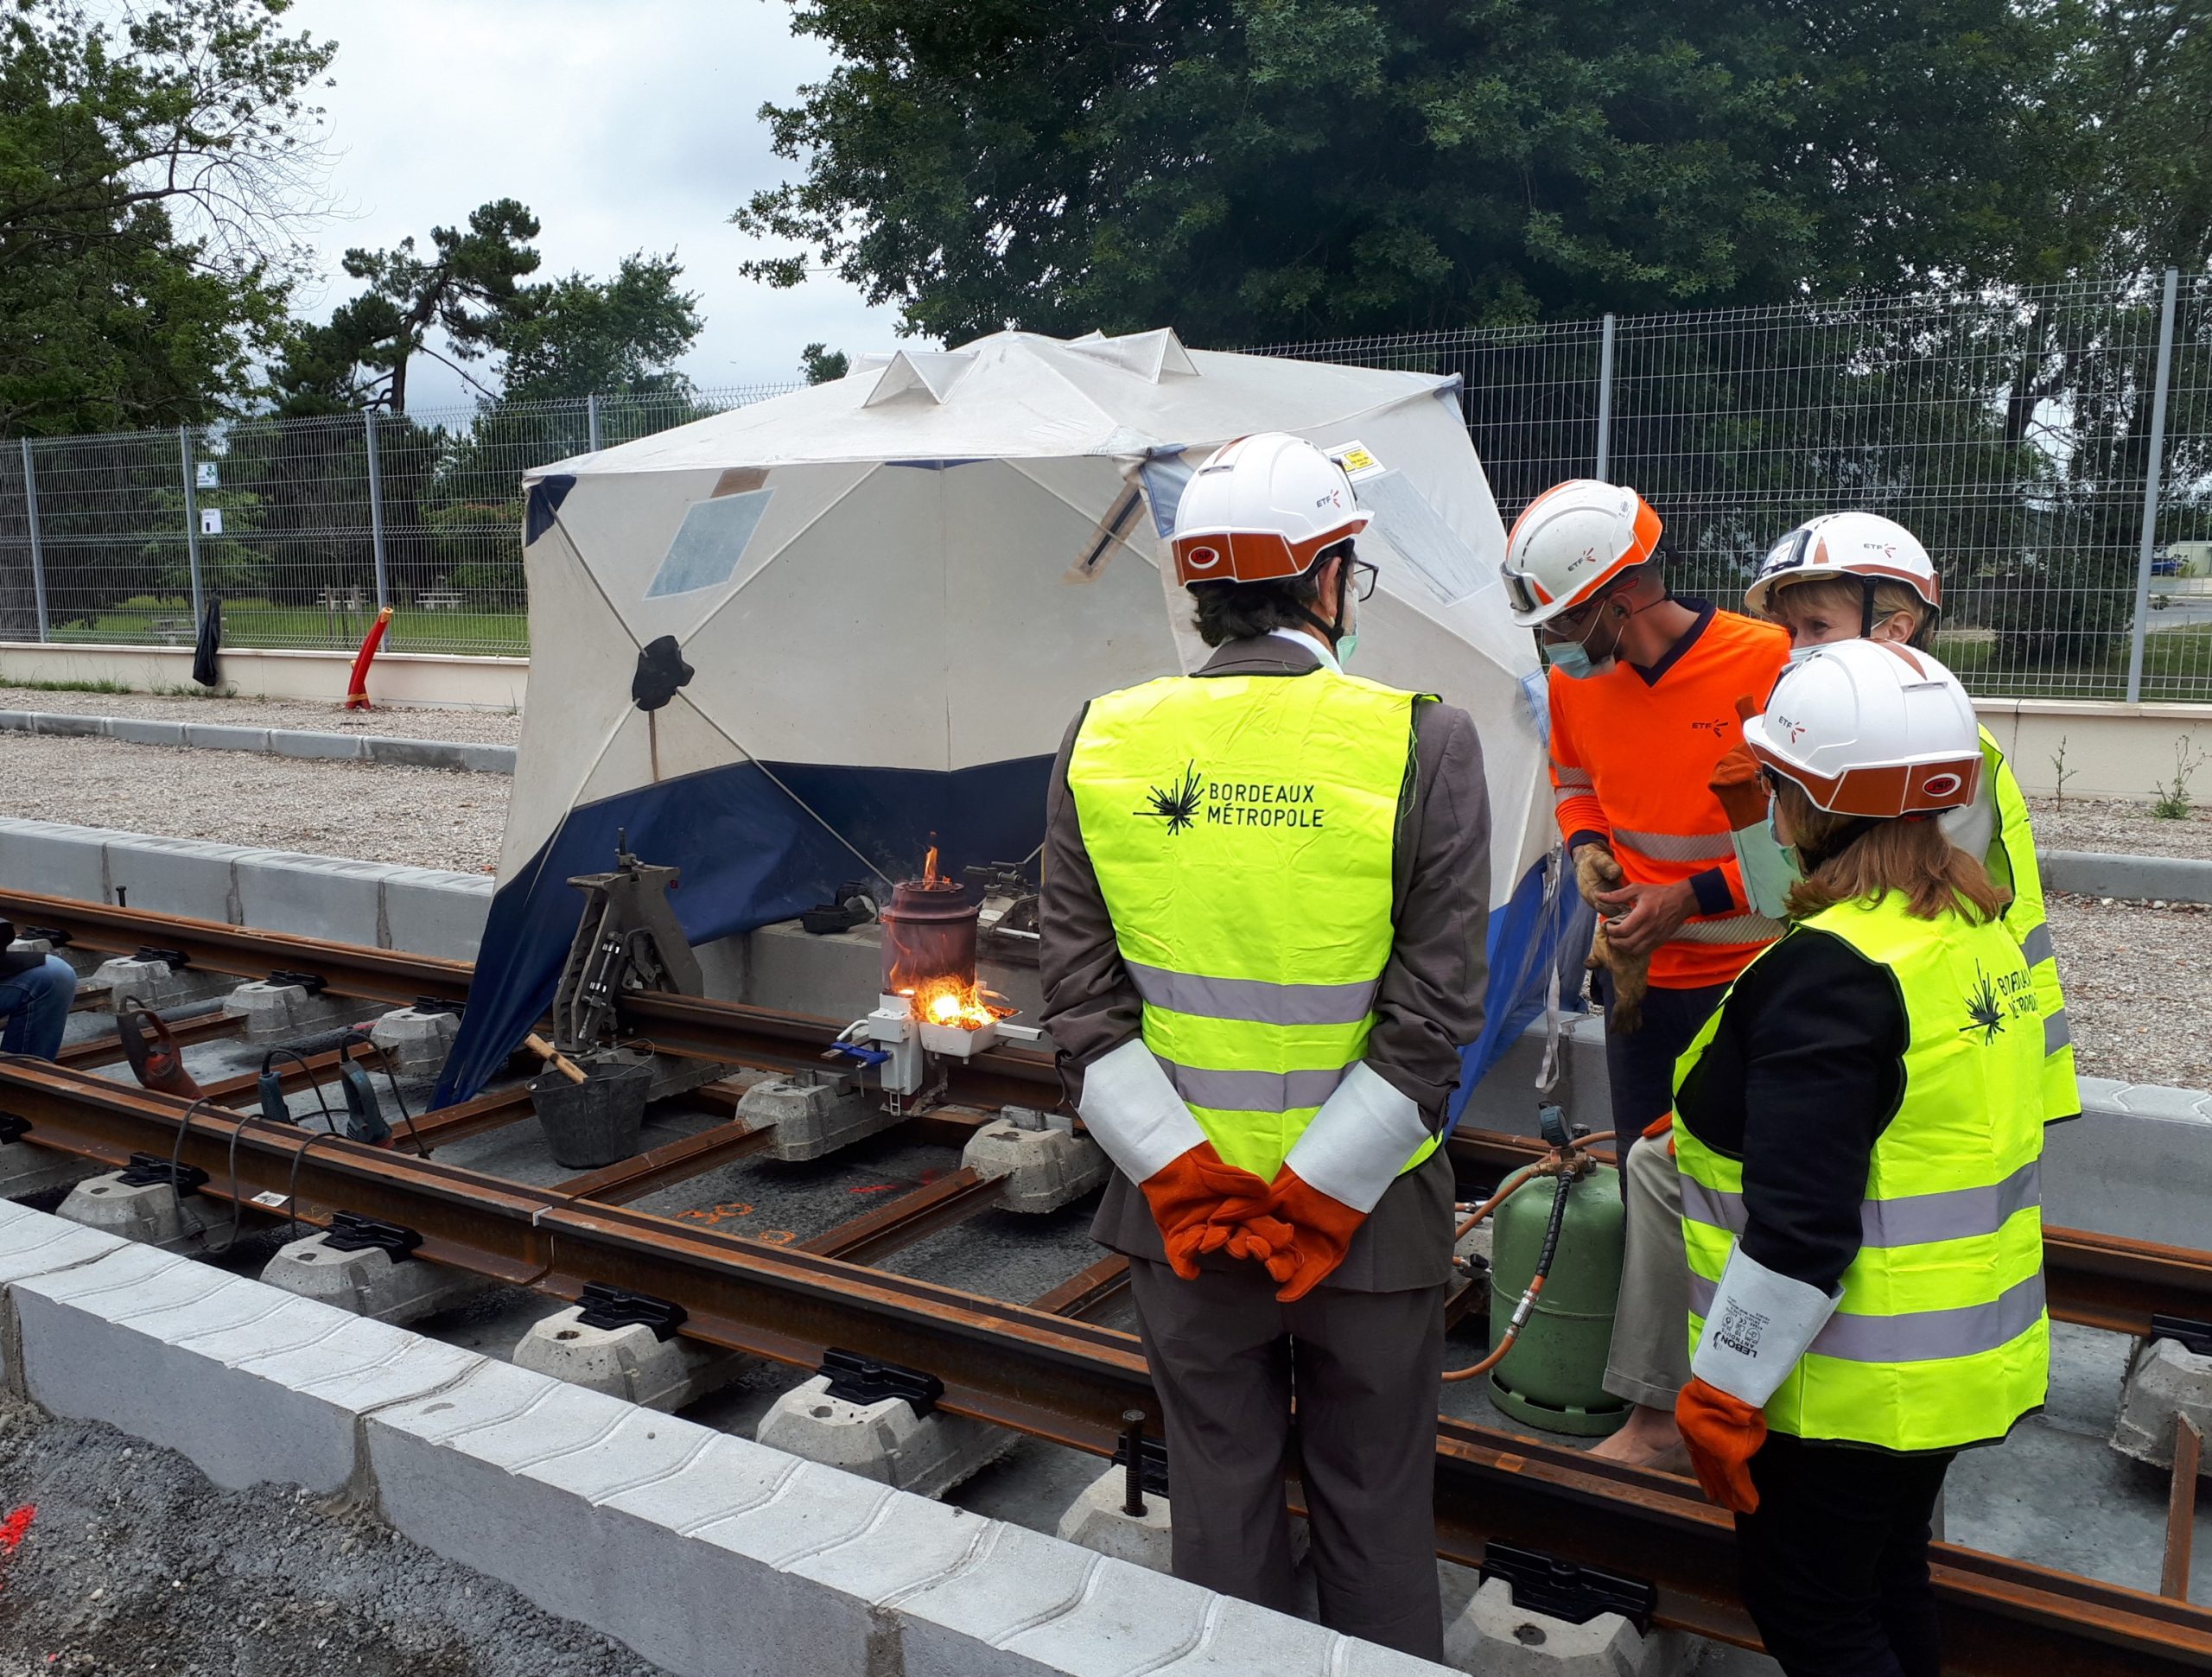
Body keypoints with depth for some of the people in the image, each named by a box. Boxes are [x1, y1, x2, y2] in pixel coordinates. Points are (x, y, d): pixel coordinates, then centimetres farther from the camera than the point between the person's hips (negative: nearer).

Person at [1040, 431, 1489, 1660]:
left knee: (1220, 1502, 19)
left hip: (1175, 1204, 2)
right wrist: (1320, 1196, -11)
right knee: (1373, 1513, 18)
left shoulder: (1103, 742, -5)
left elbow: (1080, 990, -8)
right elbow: (1437, 1008, -15)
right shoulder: (1423, 742, -12)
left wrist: (1183, 1178, -9)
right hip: (1375, 1221, -1)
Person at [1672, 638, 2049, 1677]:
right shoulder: (1975, 931, 3)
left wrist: (1722, 1391, -19)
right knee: (1886, 1586, 25)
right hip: (1959, 1359, 9)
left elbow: (1797, 1229, -28)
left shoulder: (1833, 971, -26)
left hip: (1849, 1387, -9)